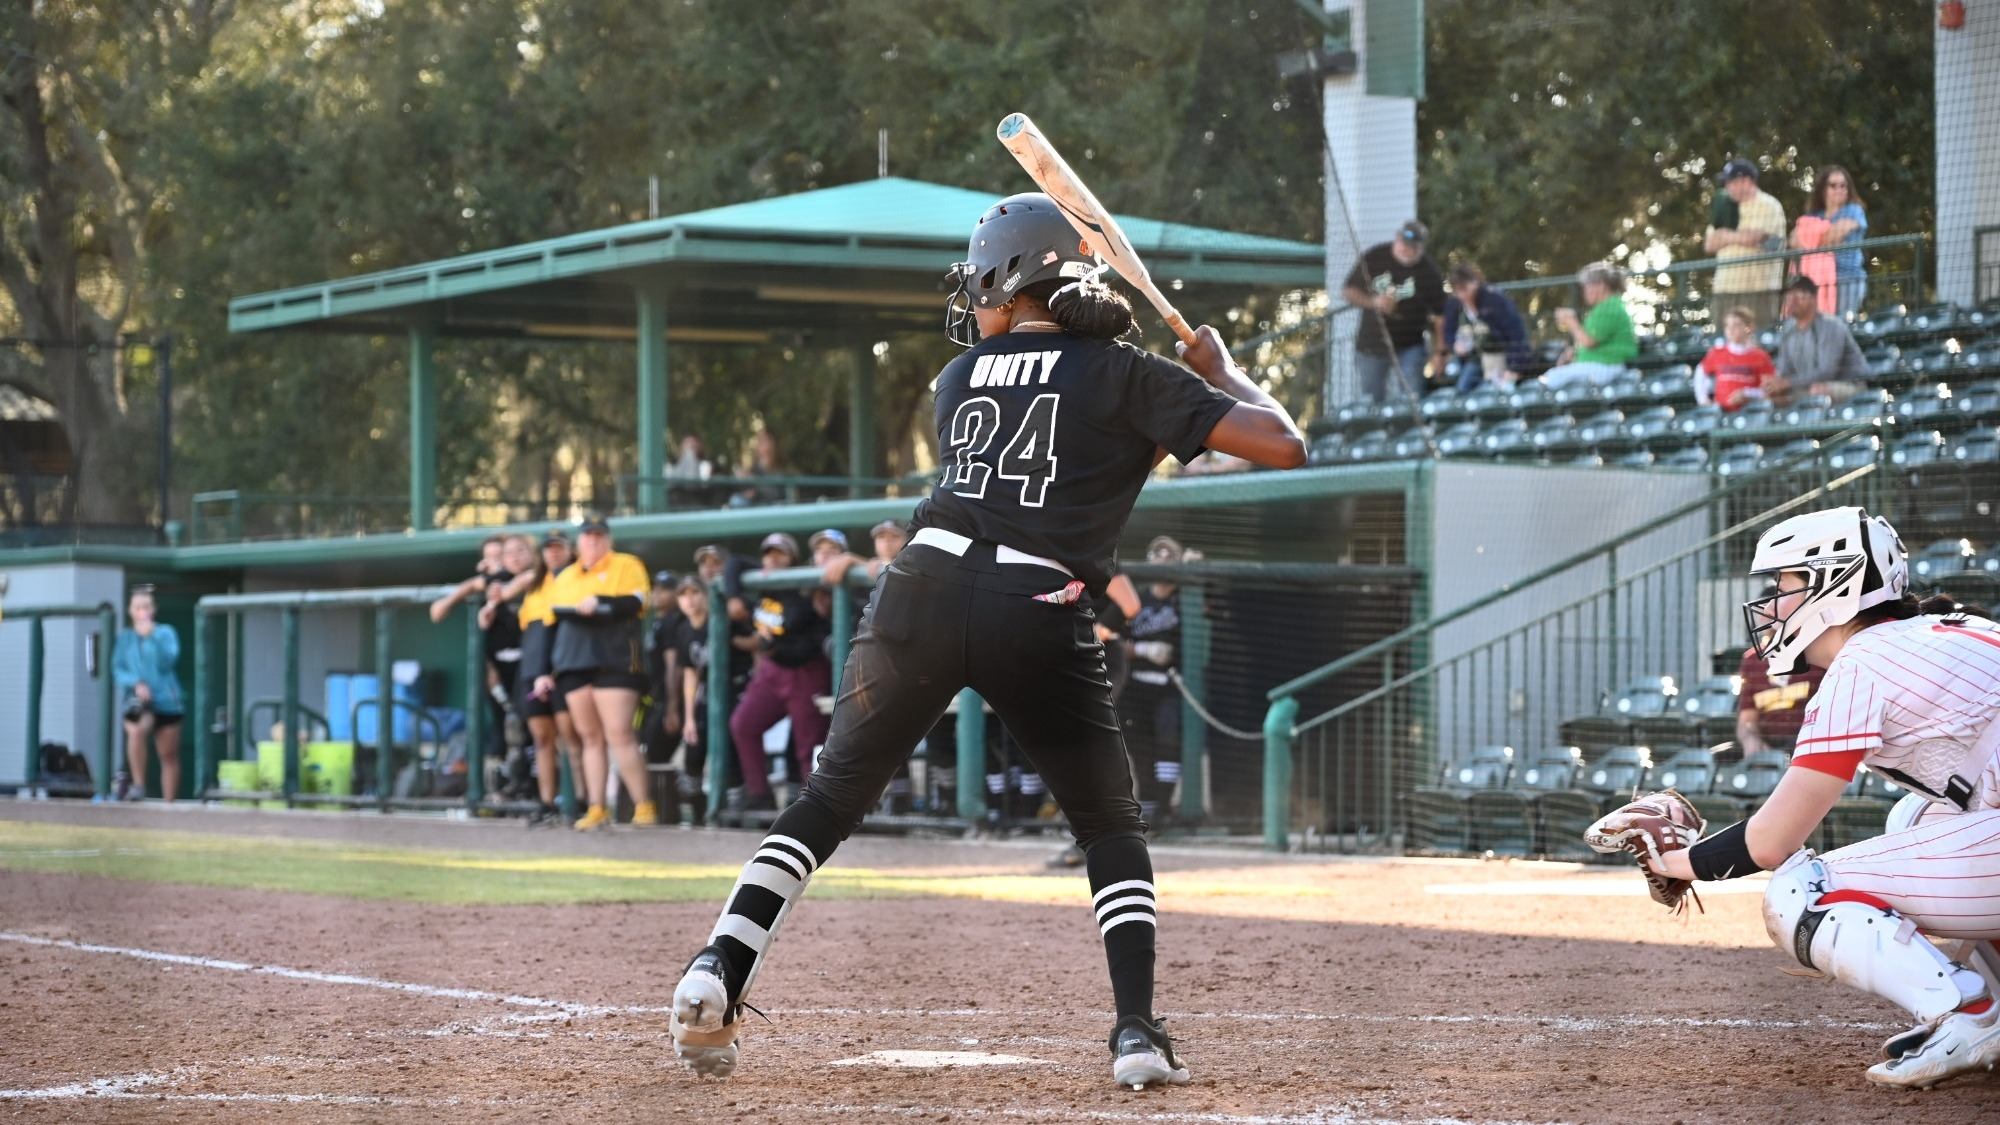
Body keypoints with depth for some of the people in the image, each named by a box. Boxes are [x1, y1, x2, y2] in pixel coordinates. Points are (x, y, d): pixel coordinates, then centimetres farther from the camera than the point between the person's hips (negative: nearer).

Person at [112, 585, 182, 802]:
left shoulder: (165, 633, 4)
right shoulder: (124, 638, 9)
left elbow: (167, 661, -11)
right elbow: (117, 670, 5)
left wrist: (151, 636, -20)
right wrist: (136, 683, -13)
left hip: (165, 700, 1)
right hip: (137, 699, 0)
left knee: (169, 755, 5)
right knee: (136, 731, -32)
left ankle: (168, 802, 15)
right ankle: (138, 784, -23)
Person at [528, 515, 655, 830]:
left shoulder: (626, 566, 6)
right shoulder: (564, 579, 21)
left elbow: (635, 602, -11)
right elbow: (550, 626, 22)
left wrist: (600, 603, -22)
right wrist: (544, 672, 16)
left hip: (614, 663, -5)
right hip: (573, 667, 5)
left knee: (619, 734, -12)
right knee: (590, 737, 4)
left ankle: (643, 806, -6)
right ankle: (598, 809, 5)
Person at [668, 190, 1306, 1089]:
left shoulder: (957, 380, 20)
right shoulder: (1126, 375, 9)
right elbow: (1285, 446, 4)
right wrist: (1220, 371, 21)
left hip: (924, 587, 2)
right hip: (1039, 615, -2)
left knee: (832, 794, 15)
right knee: (1112, 828, 14)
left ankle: (720, 970, 0)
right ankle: (1137, 1031, -2)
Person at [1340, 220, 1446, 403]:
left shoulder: (1429, 271, -9)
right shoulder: (1374, 258, -6)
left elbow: (1438, 316, -5)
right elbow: (1348, 291, 0)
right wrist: (1373, 302, -19)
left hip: (1409, 346, -2)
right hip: (1371, 345, 2)